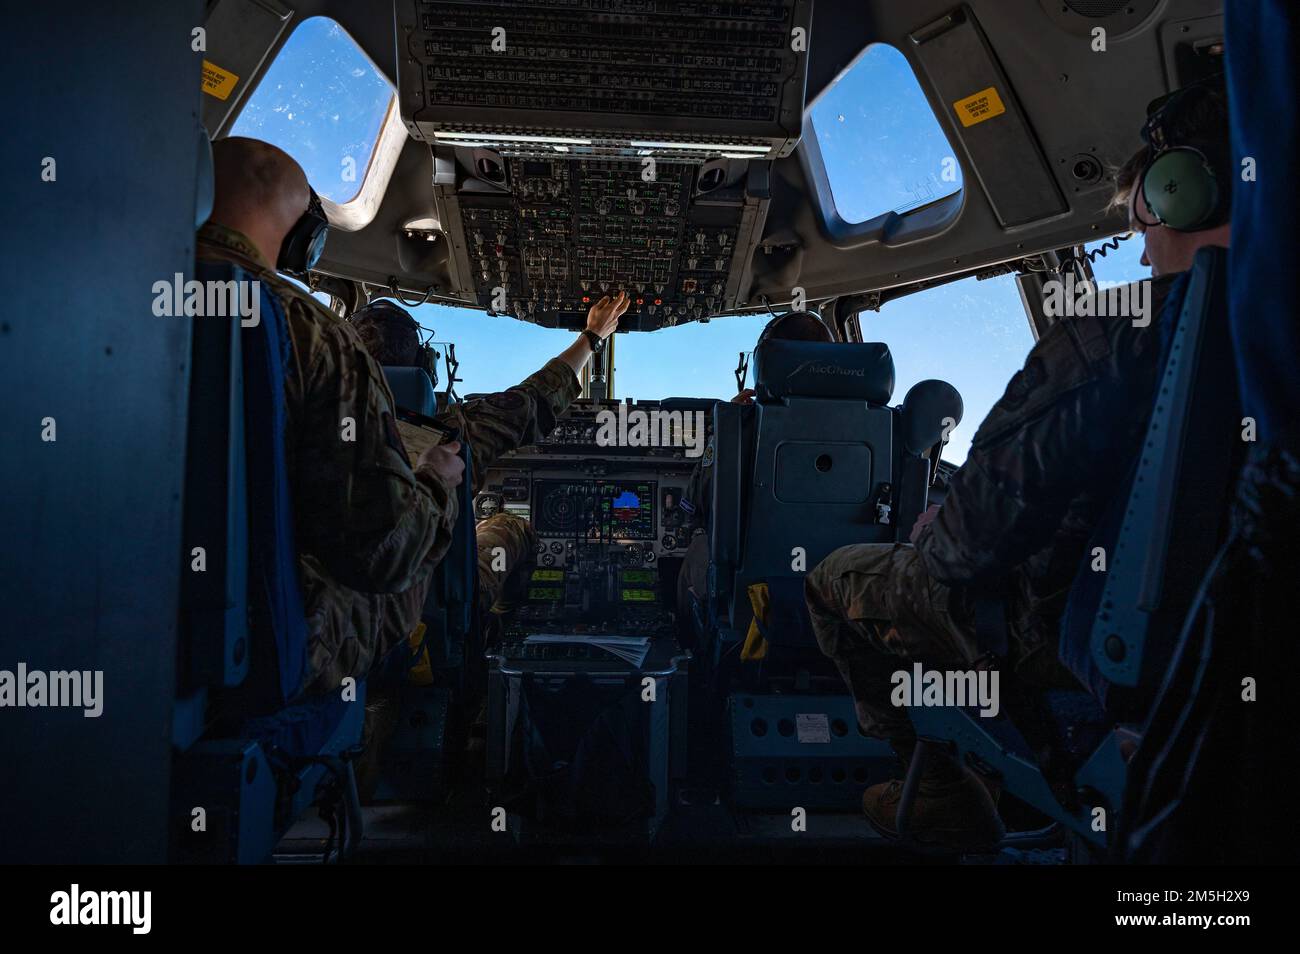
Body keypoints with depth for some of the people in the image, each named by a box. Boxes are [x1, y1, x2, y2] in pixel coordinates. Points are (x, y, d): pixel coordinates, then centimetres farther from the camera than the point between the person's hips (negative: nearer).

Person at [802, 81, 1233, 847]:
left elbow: (991, 517, -24)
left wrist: (929, 546, -2)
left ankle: (952, 799, 18)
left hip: (1070, 640, -7)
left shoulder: (1106, 339, -24)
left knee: (835, 580, 11)